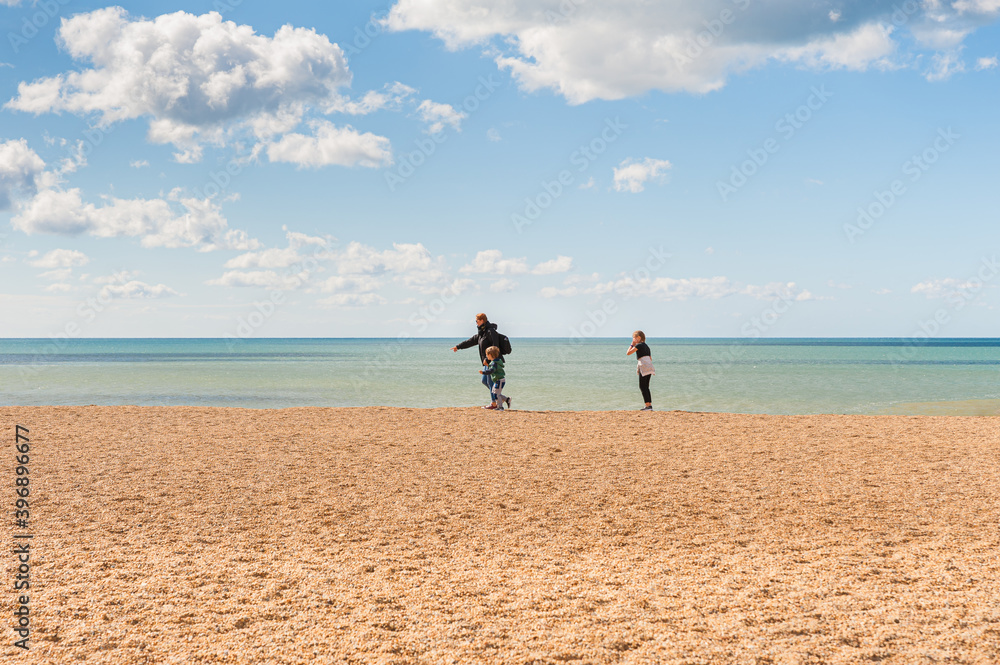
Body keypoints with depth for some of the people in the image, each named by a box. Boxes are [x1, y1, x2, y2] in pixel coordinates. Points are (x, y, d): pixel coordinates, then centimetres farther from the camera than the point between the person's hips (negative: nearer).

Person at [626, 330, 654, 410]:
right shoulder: (646, 346, 21)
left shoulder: (639, 345, -4)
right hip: (650, 366, 9)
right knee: (646, 387, 13)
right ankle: (650, 405, 9)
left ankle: (648, 406, -14)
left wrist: (632, 345, 7)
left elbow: (628, 353, -5)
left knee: (642, 387, -7)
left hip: (644, 366, -9)